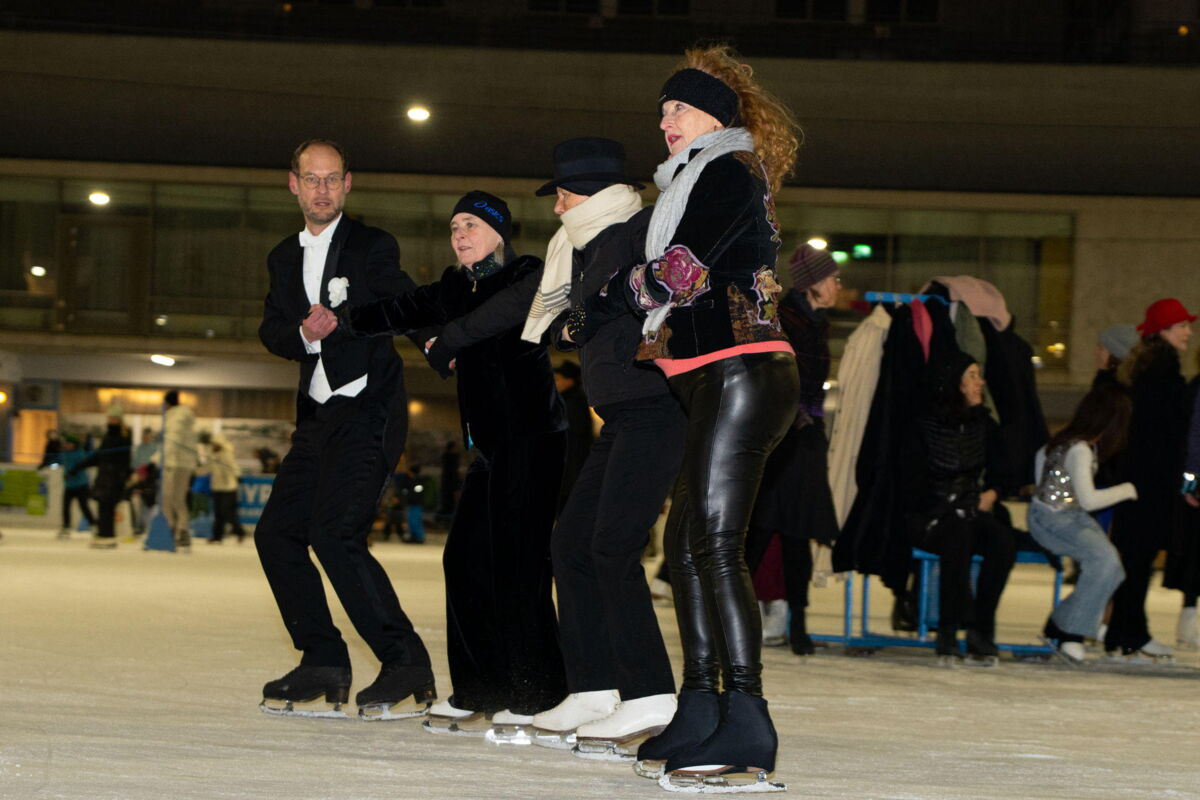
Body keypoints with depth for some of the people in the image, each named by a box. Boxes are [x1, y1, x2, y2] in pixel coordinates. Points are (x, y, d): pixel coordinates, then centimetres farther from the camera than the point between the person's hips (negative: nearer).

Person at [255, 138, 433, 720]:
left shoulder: (373, 248, -2)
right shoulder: (285, 258, 17)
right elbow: (271, 330, 9)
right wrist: (304, 334, -11)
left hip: (368, 409, -7)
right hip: (319, 413, 8)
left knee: (335, 533, -19)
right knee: (277, 532, 4)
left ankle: (406, 667, -14)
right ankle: (323, 668, 14)